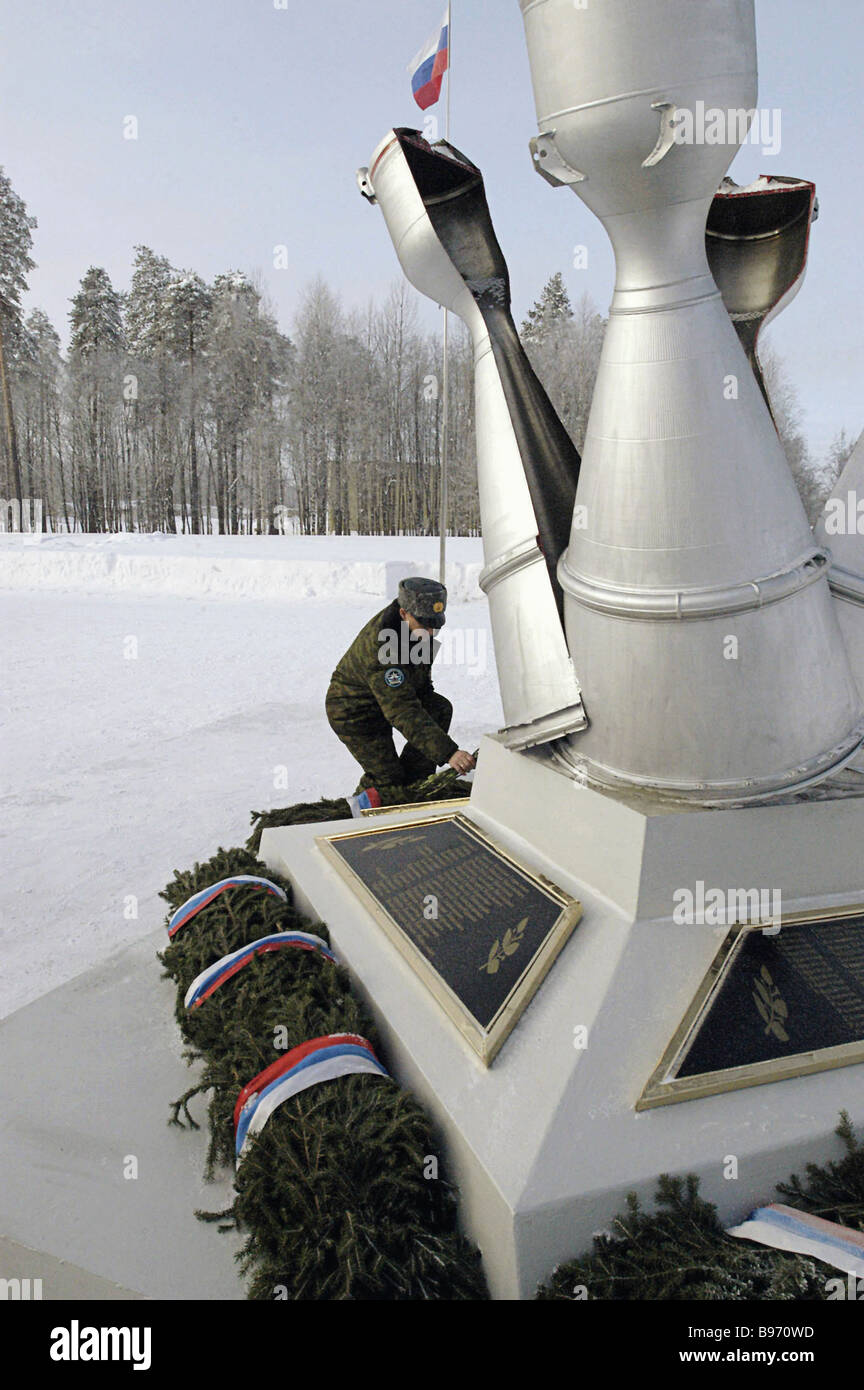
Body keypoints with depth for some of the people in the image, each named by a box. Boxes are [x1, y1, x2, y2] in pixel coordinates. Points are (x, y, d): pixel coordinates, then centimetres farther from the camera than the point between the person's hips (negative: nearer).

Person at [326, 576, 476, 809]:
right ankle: (362, 801, 27)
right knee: (389, 779, -8)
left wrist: (427, 692, 17)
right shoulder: (380, 647, -40)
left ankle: (413, 788, -6)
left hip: (393, 692, 8)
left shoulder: (419, 625, -14)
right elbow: (405, 714, -44)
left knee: (441, 709, -16)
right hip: (354, 711, -8)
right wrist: (448, 753, -48)